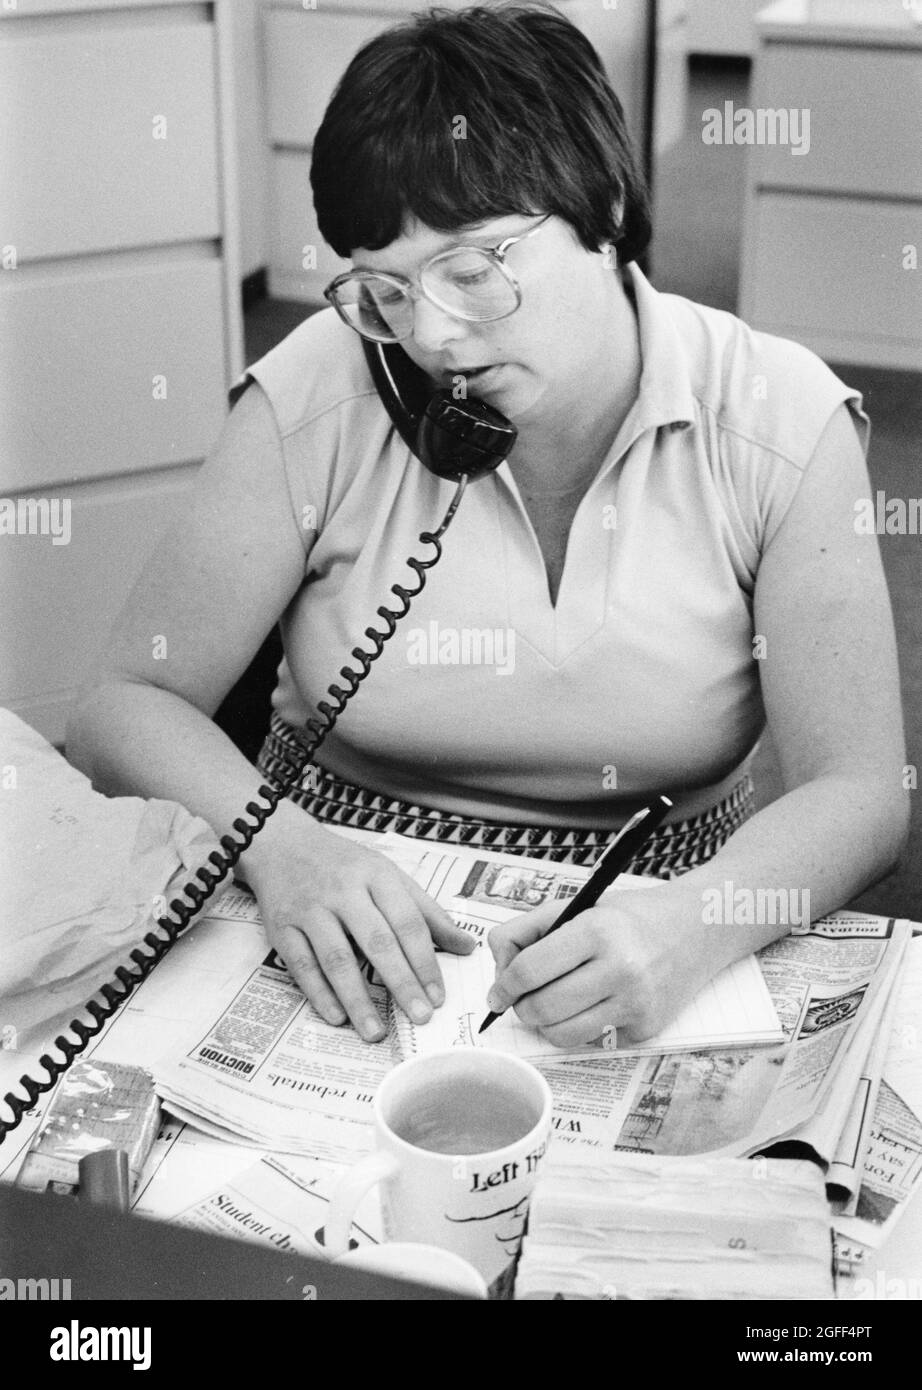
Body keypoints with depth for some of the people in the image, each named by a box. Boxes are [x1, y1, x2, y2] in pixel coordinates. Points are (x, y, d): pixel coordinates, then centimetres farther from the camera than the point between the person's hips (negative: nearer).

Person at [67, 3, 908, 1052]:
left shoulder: (782, 423, -9)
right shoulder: (320, 395, -9)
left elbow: (857, 794, -8)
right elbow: (127, 702, -4)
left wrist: (689, 926, -29)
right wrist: (275, 845, -25)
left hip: (644, 958, 0)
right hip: (337, 955, 1)